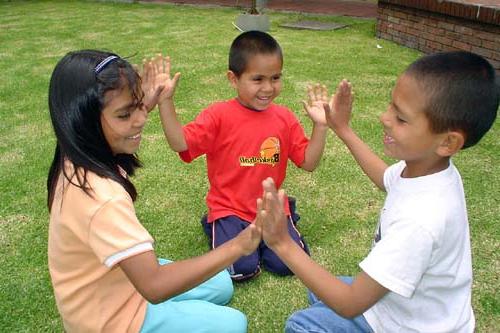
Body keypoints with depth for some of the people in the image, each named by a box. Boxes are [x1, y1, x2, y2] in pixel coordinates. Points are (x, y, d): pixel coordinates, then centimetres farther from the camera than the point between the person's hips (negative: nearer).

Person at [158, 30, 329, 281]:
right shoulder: (219, 115, -9)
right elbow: (179, 143, -19)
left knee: (287, 263, -14)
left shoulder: (285, 118, 1)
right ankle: (220, 229, 12)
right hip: (230, 209, -2)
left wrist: (320, 126, -9)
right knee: (243, 268, -18)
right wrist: (165, 101, -29)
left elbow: (308, 162, 3)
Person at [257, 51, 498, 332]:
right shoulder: (429, 166, -15)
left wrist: (283, 244, -37)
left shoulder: (419, 222, -40)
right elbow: (386, 178, 11)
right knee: (318, 292, 20)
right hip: (405, 304, 7)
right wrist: (343, 129, 14)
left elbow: (350, 305, -33)